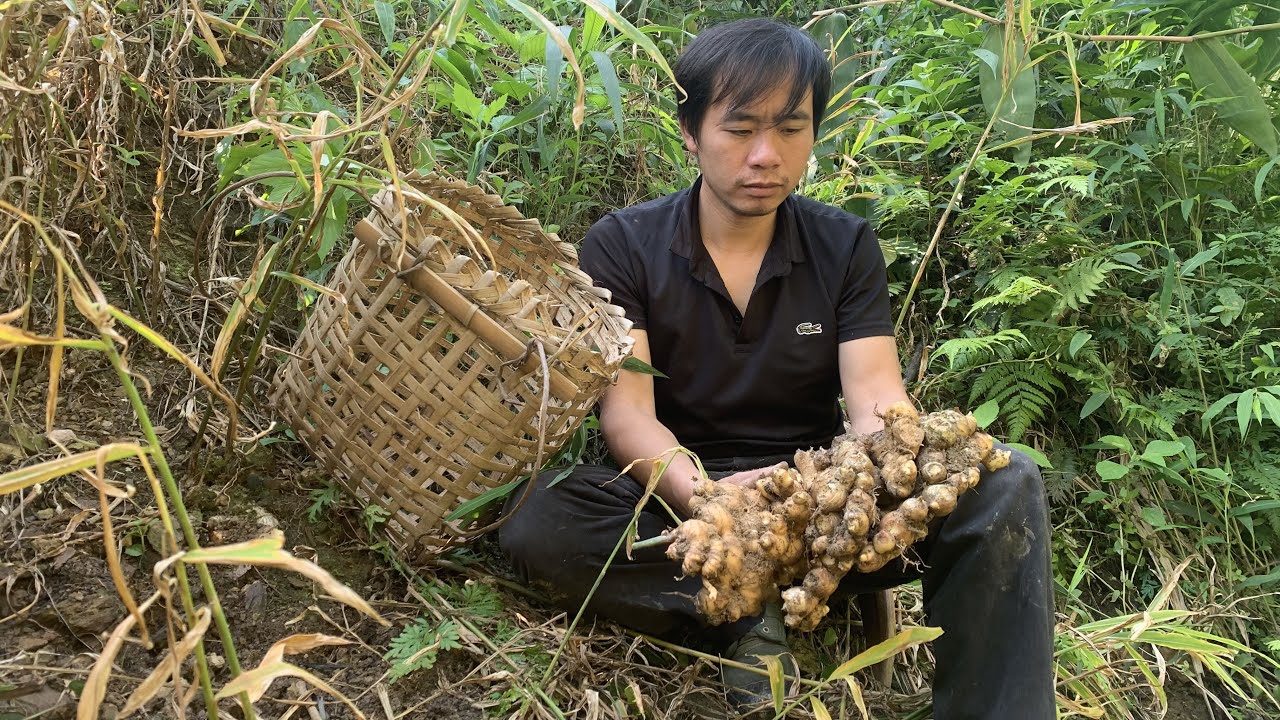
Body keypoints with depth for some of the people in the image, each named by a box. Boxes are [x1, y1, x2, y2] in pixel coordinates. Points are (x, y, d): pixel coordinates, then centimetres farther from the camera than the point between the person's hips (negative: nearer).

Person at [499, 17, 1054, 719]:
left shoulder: (846, 246, 4)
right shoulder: (622, 246, -3)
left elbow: (875, 396, -7)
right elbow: (627, 410, -14)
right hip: (679, 488, -1)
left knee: (1002, 485, -23)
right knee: (537, 523, -32)